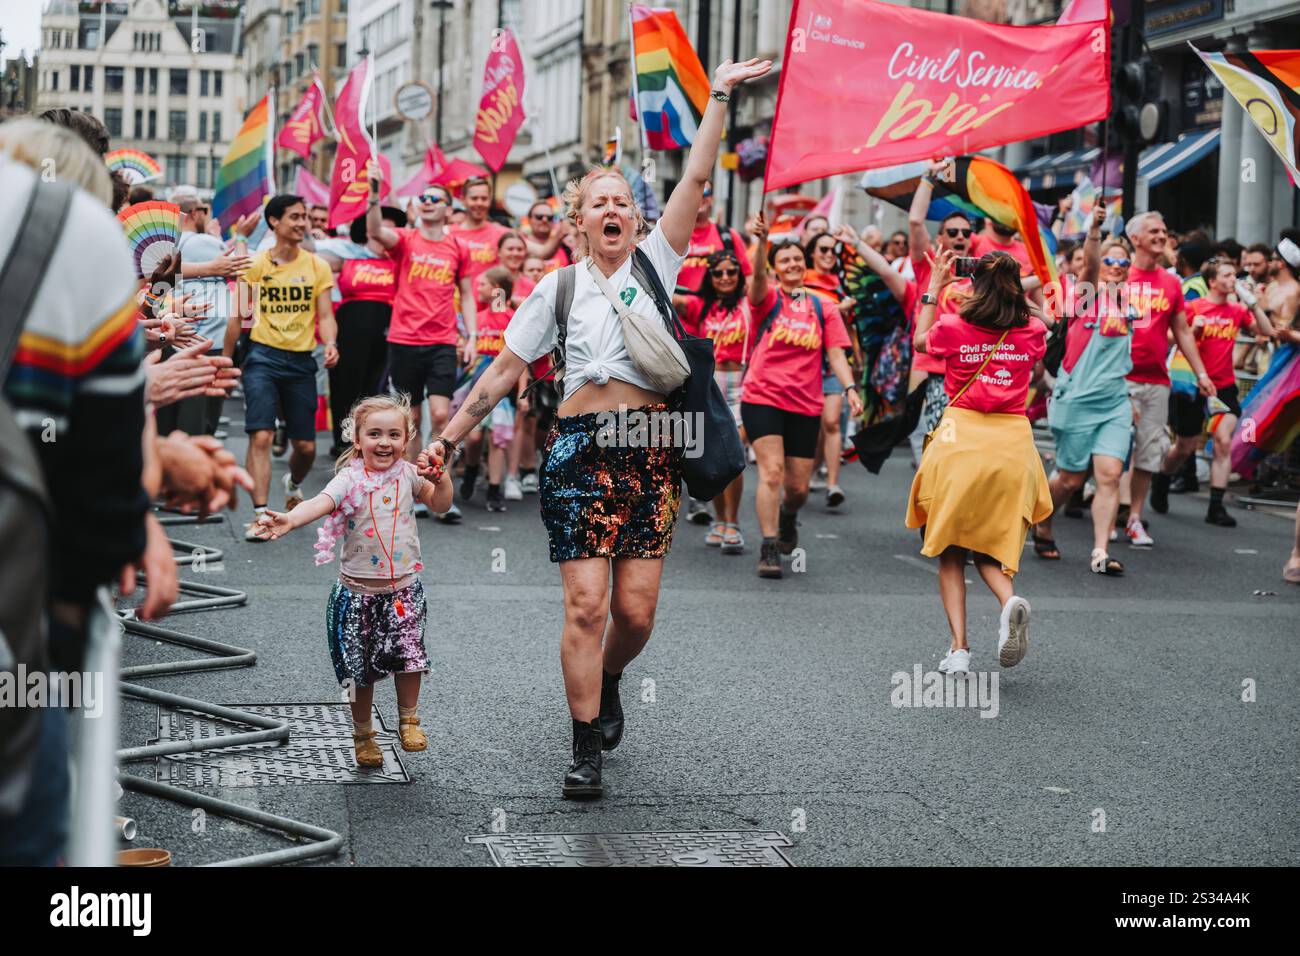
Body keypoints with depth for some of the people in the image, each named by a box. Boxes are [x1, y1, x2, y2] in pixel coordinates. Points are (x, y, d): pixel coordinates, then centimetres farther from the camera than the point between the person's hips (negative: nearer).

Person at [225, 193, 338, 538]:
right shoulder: (255, 265, 0)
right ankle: (260, 513, -14)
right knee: (260, 436, -15)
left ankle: (293, 485, 41)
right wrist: (225, 361, 7)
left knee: (306, 445, 8)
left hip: (301, 360, 2)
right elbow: (238, 316, 6)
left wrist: (330, 344, -18)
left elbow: (325, 316, 2)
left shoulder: (318, 266, 4)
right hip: (263, 357, -2)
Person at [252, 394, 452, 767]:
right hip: (359, 589, -2)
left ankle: (408, 718, 15)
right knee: (361, 666, 7)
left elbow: (440, 504, 9)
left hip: (403, 587, 2)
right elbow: (322, 502, -29)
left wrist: (441, 477, -12)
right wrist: (288, 520, -49)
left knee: (408, 653, -10)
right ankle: (362, 731, 27)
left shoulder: (407, 474, -1)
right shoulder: (350, 479, -12)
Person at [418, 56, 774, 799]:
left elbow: (696, 180, 0)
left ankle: (607, 680, 34)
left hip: (653, 449, 1)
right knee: (586, 604, -7)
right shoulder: (558, 289, 9)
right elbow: (505, 370, 14)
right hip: (581, 449, -1)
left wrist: (720, 99, -6)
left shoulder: (655, 264, 9)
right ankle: (586, 749, 3)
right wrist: (451, 436, 12)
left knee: (636, 609, 0)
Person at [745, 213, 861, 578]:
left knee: (798, 487, 6)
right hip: (762, 397, -3)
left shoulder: (824, 309, 9)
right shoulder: (768, 298, 1)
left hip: (806, 404, 3)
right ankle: (769, 549, -13)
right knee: (771, 471, -16)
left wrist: (850, 389, -13)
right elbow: (758, 277, -21)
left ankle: (788, 516, 41)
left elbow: (836, 354, 4)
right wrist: (761, 240, -40)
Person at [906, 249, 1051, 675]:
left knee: (951, 551, 11)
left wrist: (934, 288, 24)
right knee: (991, 550, 14)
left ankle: (959, 648, -2)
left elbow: (920, 341, 18)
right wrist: (1018, 294, 27)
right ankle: (1010, 601, -20)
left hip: (960, 439, -2)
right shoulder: (1032, 332, 1)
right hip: (1013, 443, 2)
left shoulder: (953, 327, -5)